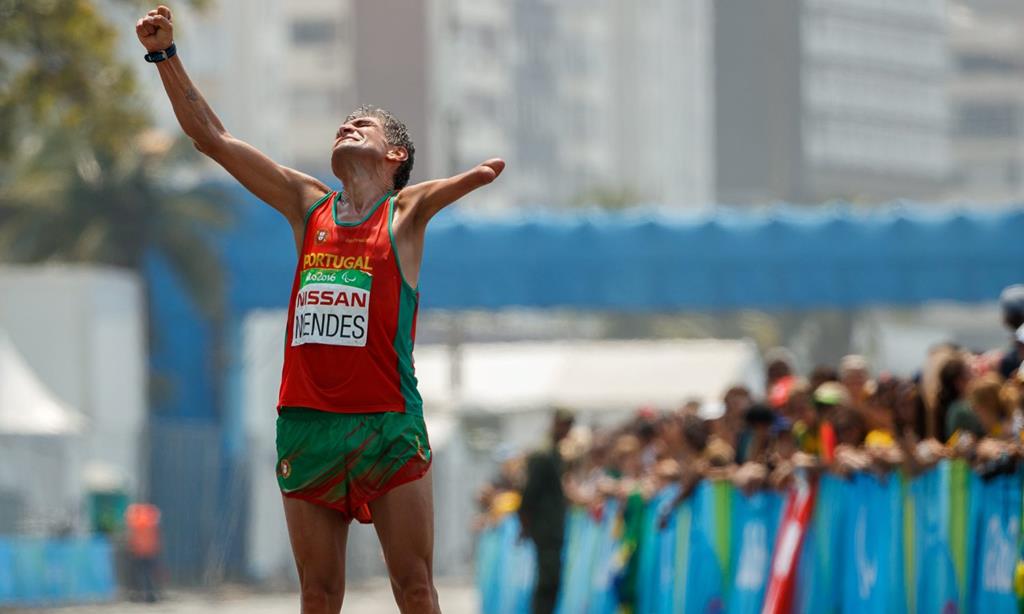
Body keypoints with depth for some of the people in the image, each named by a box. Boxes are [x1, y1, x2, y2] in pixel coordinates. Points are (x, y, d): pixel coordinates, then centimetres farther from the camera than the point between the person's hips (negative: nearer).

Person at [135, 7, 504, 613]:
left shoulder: (407, 212, 5)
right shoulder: (308, 206, 15)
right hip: (306, 423, 4)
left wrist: (478, 174, -41)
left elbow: (453, 187, -17)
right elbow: (211, 136, 14)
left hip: (387, 425, -4)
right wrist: (166, 56, 8)